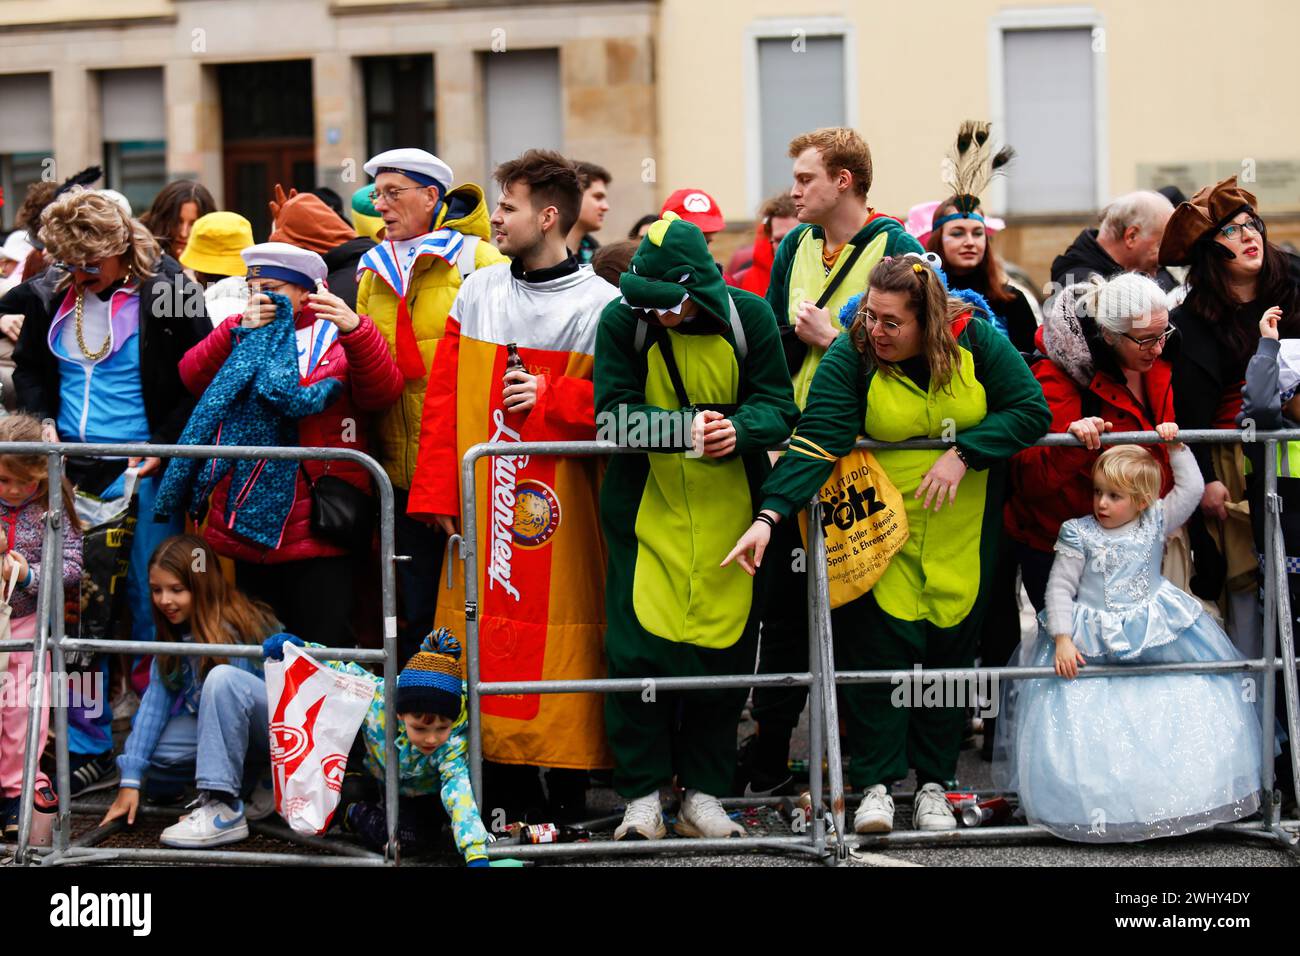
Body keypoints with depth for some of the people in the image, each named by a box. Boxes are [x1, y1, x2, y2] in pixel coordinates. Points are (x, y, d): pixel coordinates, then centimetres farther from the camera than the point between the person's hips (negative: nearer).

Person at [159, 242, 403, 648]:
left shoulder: (337, 340, 3)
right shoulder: (241, 337, 17)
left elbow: (384, 391, -14)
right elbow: (193, 376, 2)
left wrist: (355, 329, -30)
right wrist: (241, 330, -10)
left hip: (314, 526, -5)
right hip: (249, 520, 5)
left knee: (325, 645, -9)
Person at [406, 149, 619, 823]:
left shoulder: (598, 305, -3)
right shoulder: (478, 292, 10)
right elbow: (443, 398, 9)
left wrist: (549, 401, -13)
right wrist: (435, 491, 3)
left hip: (558, 511, -4)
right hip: (480, 503, 4)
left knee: (560, 640, -3)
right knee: (484, 636, 3)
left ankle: (567, 795, 6)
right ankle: (507, 788, 12)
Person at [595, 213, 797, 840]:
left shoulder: (748, 317, -7)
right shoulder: (621, 322, -10)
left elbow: (778, 405, -7)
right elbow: (616, 412, -16)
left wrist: (738, 429, -29)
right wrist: (686, 428, -32)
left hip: (728, 509, 2)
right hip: (647, 511, -2)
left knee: (724, 648, 6)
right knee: (638, 647, -7)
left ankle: (703, 794, 19)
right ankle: (642, 797, 5)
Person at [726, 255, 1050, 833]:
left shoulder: (977, 341, -10)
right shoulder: (851, 356, -14)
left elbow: (1031, 410, -9)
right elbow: (817, 439, -24)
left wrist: (963, 454, -21)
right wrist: (770, 515, -36)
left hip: (962, 530, 2)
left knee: (951, 645, 5)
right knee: (878, 641, -9)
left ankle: (934, 784, 16)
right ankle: (876, 784, -1)